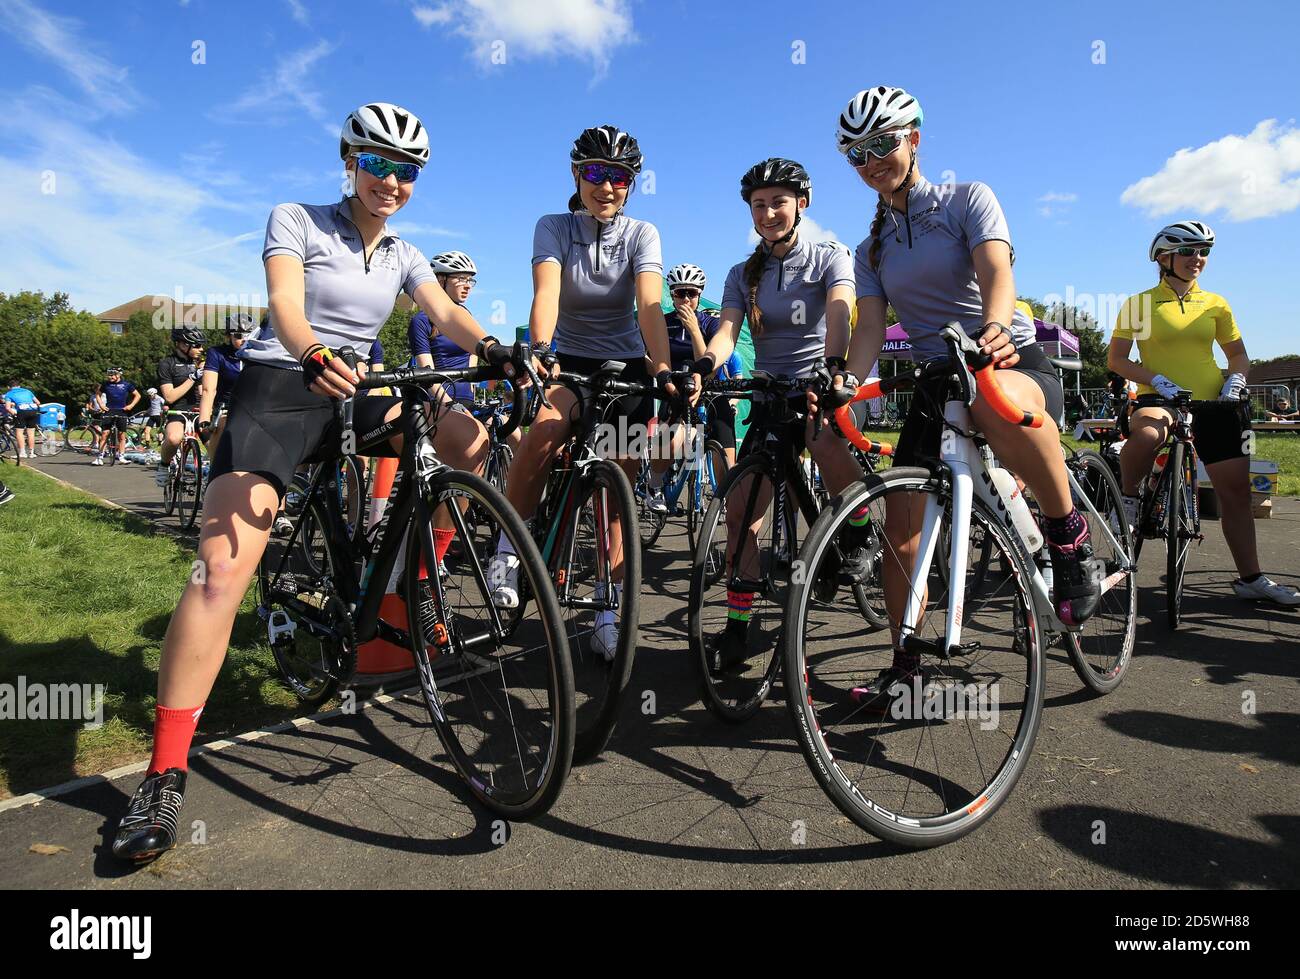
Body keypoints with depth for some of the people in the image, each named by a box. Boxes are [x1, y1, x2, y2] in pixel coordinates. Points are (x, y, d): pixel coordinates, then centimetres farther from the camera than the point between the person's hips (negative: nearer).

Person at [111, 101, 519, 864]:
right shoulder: (297, 221, 0)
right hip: (280, 391, -5)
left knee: (468, 439, -17)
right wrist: (315, 357, -40)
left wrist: (495, 349, -26)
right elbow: (286, 306, -17)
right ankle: (165, 778, -17)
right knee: (226, 567, -21)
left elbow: (448, 314, -3)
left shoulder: (403, 255, 14)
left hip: (352, 397, 5)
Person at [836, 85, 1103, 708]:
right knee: (901, 532, -6)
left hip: (1015, 365, -4)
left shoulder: (967, 200, 1)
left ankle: (1069, 536, -21)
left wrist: (995, 329, -40)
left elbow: (996, 273, -17)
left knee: (995, 398, -43)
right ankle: (905, 664, 11)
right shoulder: (871, 249, 14)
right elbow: (869, 329, 2)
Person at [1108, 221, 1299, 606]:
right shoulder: (1139, 304, 1)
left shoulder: (1215, 304, 11)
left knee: (1236, 490, 2)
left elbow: (1238, 353, 19)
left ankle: (1251, 578, 14)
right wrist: (1156, 380, -18)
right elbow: (1116, 359, -4)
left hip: (1213, 402, 4)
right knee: (1146, 432, -42)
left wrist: (1236, 378, -2)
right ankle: (1128, 497, -13)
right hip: (1159, 398, -4)